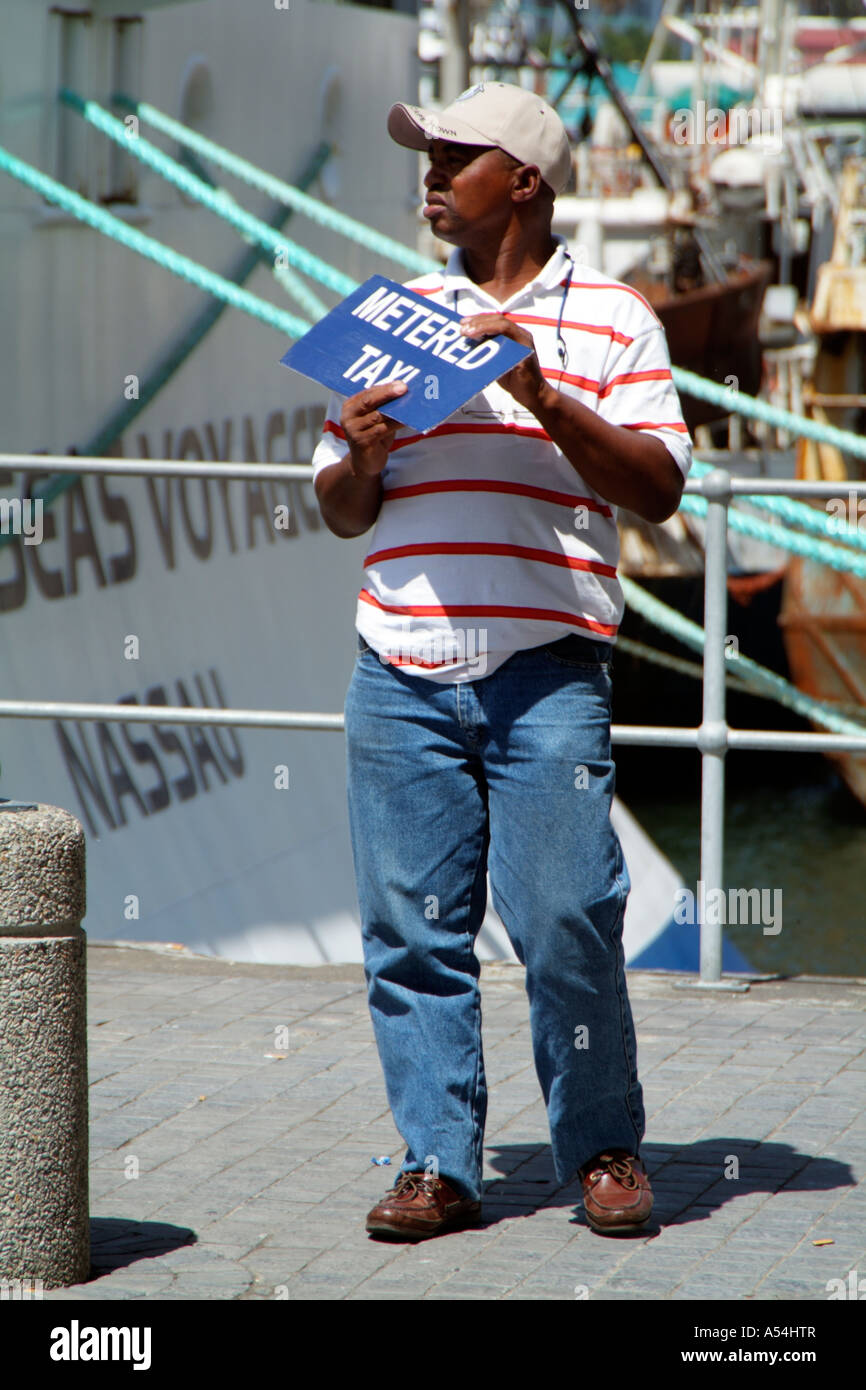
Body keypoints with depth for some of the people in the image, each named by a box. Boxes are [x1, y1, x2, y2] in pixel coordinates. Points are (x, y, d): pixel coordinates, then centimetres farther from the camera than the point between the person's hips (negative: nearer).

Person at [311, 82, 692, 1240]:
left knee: (566, 919, -7)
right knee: (413, 925, 1)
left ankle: (604, 1149, 11)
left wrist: (547, 401, -13)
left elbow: (658, 490, -2)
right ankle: (438, 1164, 9)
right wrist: (359, 462, -3)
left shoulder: (612, 319, 7)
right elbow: (341, 513, 19)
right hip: (401, 672, 3)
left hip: (548, 675, -3)